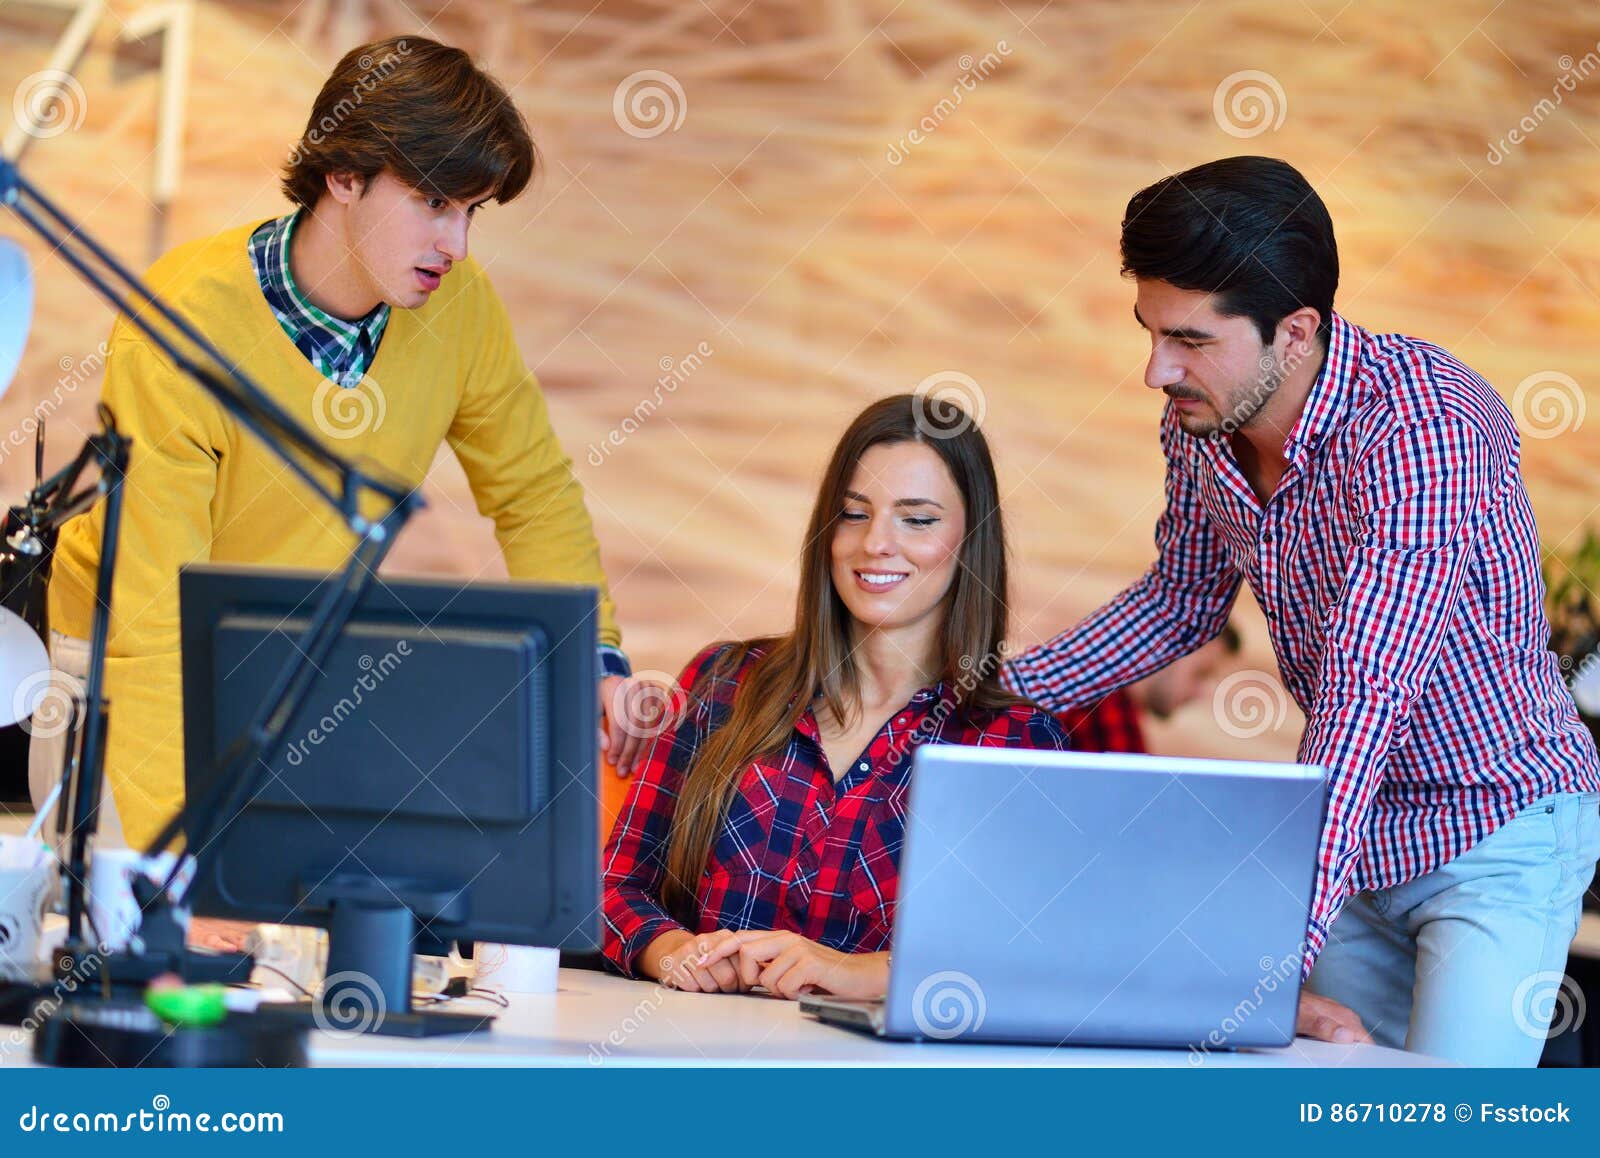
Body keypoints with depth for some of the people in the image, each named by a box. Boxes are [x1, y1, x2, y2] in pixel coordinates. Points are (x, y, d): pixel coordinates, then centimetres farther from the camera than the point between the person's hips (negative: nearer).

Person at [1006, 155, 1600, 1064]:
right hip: (1356, 835, 7)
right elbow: (1183, 601, 13)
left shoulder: (1420, 425, -30)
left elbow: (1365, 694, -38)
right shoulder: (1199, 421, -7)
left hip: (1495, 834, -7)